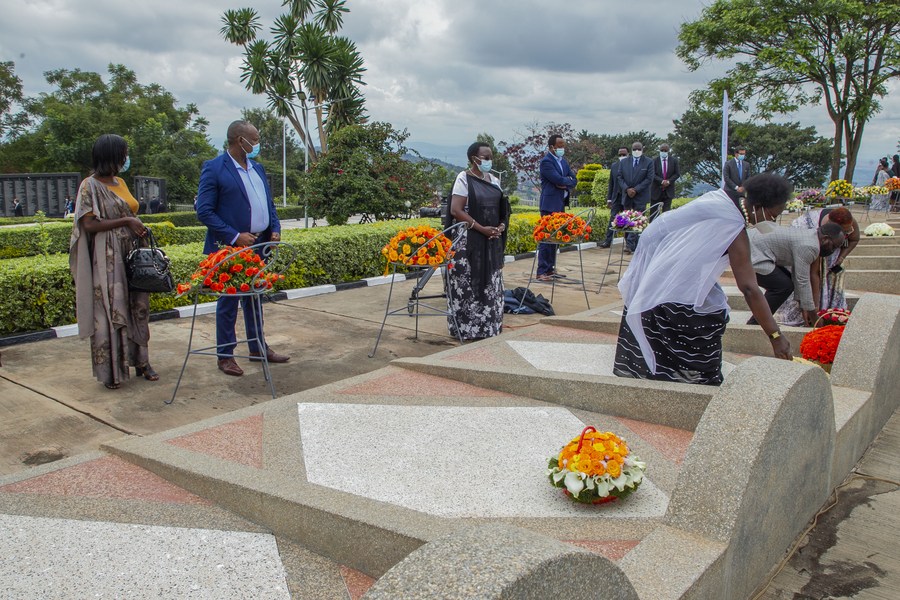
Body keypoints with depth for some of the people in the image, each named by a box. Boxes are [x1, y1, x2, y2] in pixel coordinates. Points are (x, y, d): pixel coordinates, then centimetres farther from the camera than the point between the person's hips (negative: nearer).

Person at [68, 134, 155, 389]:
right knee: (109, 312, -2)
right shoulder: (90, 186, -8)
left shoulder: (120, 183, 15)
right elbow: (89, 225, -15)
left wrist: (139, 228, 4)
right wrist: (125, 221, -18)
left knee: (138, 307, 9)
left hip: (132, 254, 7)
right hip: (107, 259, -7)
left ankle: (140, 361, 20)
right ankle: (110, 370, 7)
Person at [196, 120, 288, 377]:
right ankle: (225, 355, 13)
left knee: (254, 297, 16)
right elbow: (204, 211, -13)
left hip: (258, 246, 7)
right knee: (228, 301, 3)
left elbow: (268, 203, 19)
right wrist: (235, 237, -19)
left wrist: (275, 229, 2)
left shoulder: (257, 168, 13)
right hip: (231, 248, -7)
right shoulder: (214, 169, -10)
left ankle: (258, 348, 28)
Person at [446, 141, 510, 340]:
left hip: (492, 241, 7)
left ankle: (489, 324, 22)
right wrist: (481, 228, -18)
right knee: (468, 284, -3)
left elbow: (502, 208, 18)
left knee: (491, 283, 11)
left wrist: (501, 226, -3)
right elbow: (456, 210, -15)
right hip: (470, 240, -7)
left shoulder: (494, 180, 12)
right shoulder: (464, 179, -7)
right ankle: (466, 328, 5)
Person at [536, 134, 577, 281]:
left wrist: (566, 184, -9)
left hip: (560, 204, 9)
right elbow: (558, 179, -21)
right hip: (550, 204, -9)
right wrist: (568, 180, -2)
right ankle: (542, 272, -7)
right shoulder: (546, 162, -10)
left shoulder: (563, 161, 17)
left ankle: (550, 269, 19)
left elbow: (573, 180, 11)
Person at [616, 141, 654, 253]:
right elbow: (619, 177, 5)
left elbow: (649, 179, -7)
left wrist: (636, 189, -14)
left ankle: (630, 245, -11)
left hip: (640, 197, -4)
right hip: (627, 196, 4)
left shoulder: (648, 162, -1)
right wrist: (627, 189, -10)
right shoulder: (624, 162, 9)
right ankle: (635, 246, 13)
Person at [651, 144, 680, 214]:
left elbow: (677, 174, 3)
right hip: (656, 190, -1)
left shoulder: (674, 160, 3)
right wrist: (662, 181, -21)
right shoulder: (654, 161, -3)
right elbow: (653, 174, -9)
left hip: (668, 191, 1)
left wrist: (668, 181, -11)